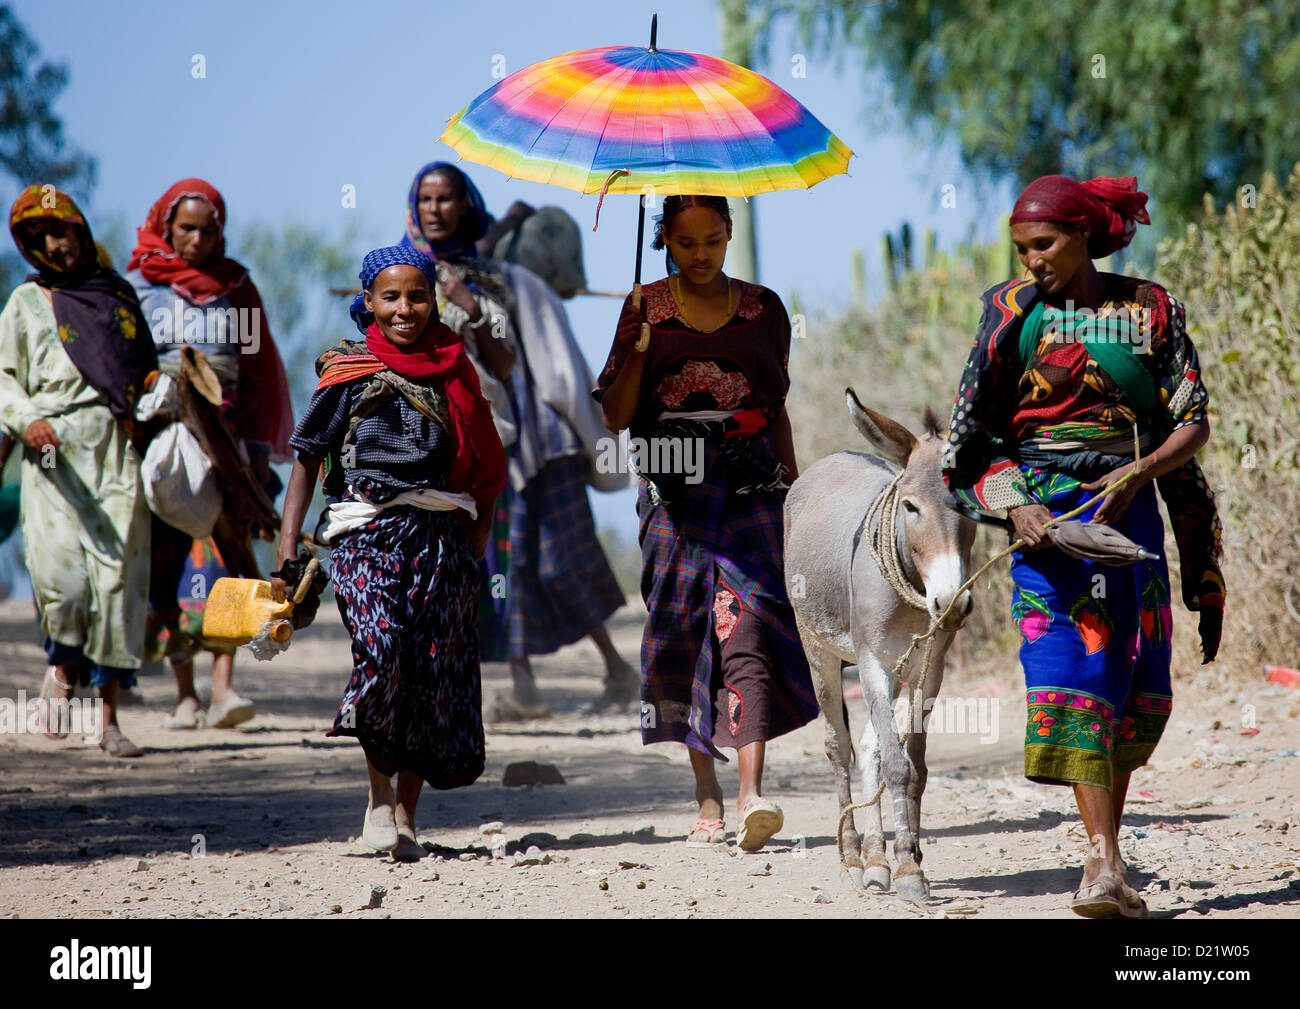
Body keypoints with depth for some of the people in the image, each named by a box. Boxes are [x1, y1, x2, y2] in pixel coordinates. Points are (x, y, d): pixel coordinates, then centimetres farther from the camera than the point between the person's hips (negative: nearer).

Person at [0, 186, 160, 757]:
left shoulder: (119, 297, 18)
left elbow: (142, 372, 26)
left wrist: (158, 389, 3)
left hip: (117, 448, 2)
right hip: (55, 450, -2)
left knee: (118, 576, -7)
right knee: (61, 571, -17)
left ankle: (108, 719, -2)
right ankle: (62, 665, 15)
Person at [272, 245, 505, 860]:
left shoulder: (455, 374, 14)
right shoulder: (349, 373, 6)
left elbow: (483, 472, 18)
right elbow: (306, 461, 4)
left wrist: (475, 550, 8)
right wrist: (287, 555, -4)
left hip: (442, 534, 3)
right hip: (367, 530, -3)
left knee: (434, 668, -3)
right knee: (382, 648, -23)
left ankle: (406, 814, 7)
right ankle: (380, 793, -10)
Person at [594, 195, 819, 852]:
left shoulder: (762, 309, 11)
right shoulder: (646, 309, 7)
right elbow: (615, 417, 3)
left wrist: (793, 487, 14)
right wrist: (640, 348, -12)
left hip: (750, 483, 0)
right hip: (674, 488, 1)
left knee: (749, 622, -16)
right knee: (681, 631, -1)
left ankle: (751, 791, -27)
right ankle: (707, 797, 10)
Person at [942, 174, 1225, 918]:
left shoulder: (1151, 310, 4)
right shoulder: (1014, 311, 3)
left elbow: (1193, 424, 1)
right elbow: (976, 426, 2)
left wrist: (1137, 474, -16)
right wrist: (1015, 504, -13)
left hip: (1129, 508, 2)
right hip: (1045, 512, -2)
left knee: (1136, 688, 3)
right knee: (1072, 674, -15)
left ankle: (1108, 846, 18)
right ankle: (1106, 859, -22)